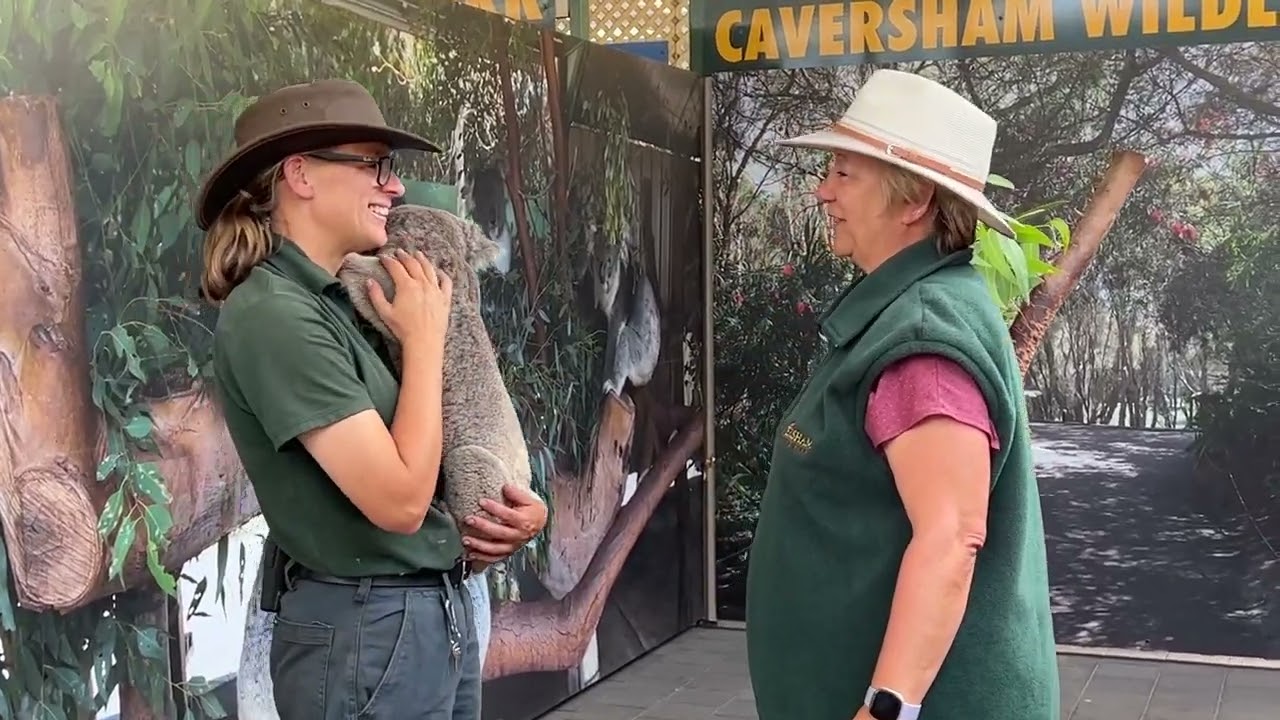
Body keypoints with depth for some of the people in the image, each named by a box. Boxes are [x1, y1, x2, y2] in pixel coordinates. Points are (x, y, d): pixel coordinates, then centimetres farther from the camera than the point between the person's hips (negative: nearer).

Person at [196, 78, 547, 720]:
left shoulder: (338, 302, 10)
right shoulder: (272, 313, -18)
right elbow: (400, 498, -24)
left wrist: (517, 511, -2)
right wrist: (425, 337, -13)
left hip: (439, 611, 9)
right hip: (365, 629, -9)